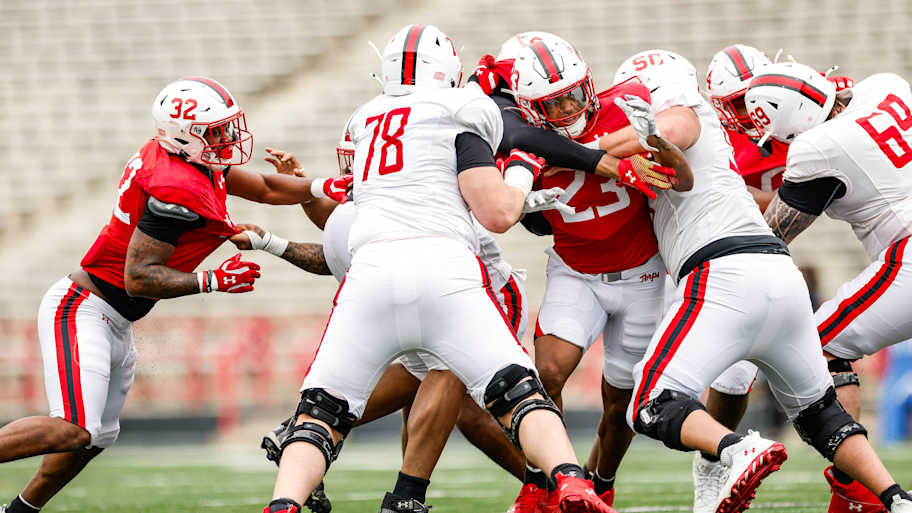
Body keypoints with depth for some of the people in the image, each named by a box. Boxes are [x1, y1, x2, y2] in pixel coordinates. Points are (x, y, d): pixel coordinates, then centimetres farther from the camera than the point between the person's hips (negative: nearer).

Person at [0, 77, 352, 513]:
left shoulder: (187, 159, 6)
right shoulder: (179, 192, -24)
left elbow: (264, 188, 19)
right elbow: (138, 277, -25)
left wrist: (324, 188, 9)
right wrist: (213, 281, -22)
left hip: (112, 324, 11)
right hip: (82, 311, -11)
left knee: (97, 436, 19)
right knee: (73, 430, -22)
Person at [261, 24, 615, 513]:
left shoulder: (366, 121, 25)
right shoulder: (459, 116, 10)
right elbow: (497, 213, 3)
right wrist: (521, 172, 22)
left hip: (371, 267, 3)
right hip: (444, 263, -3)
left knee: (321, 414, 10)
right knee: (520, 396, 3)